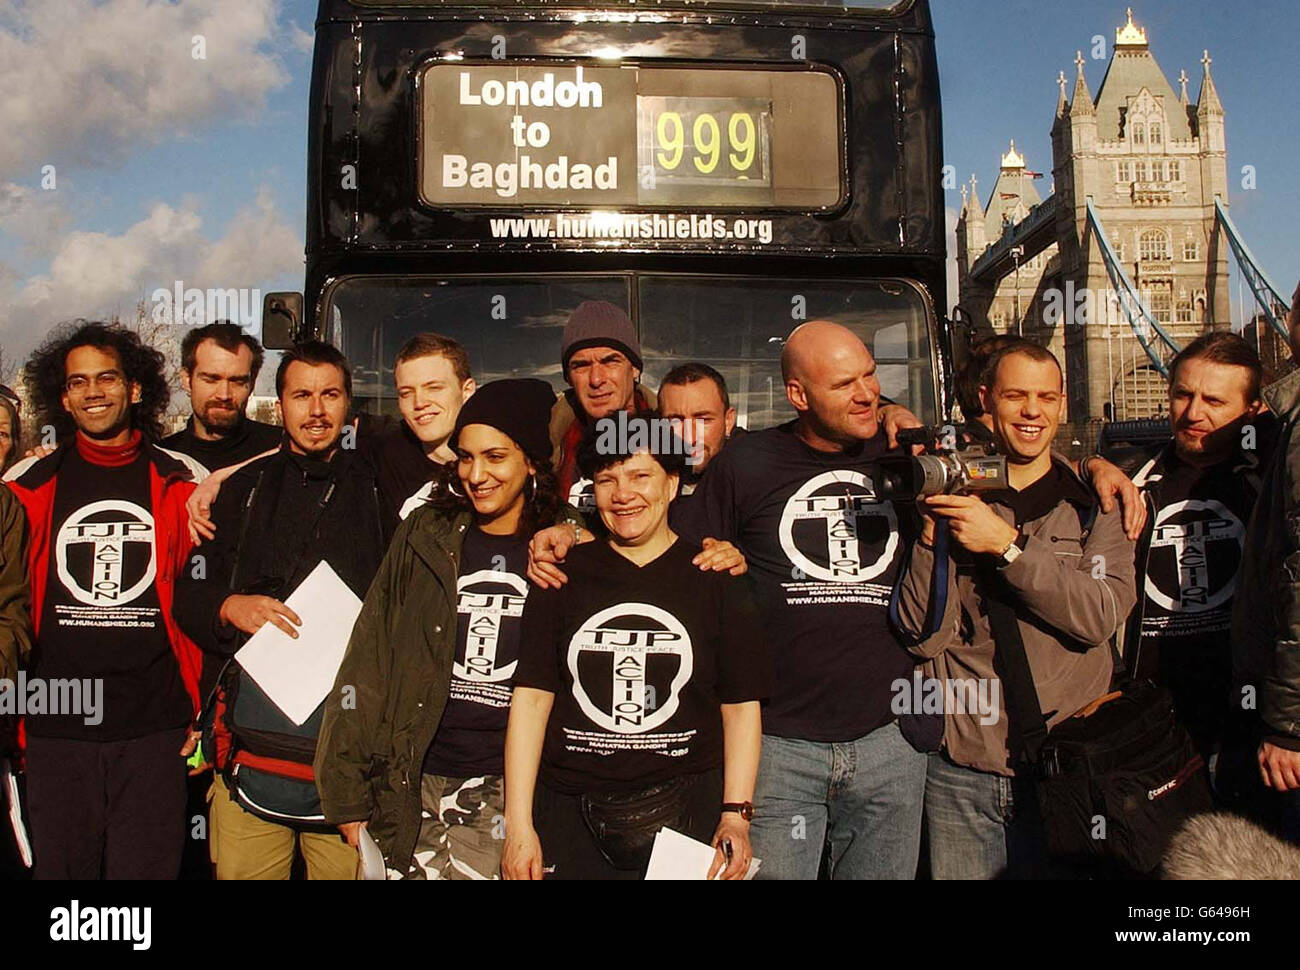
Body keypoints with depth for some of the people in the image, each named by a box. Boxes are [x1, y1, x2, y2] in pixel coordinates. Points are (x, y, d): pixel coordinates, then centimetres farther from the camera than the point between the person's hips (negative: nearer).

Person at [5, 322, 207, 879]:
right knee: (61, 866, 10)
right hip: (56, 728, 2)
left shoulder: (181, 482, 4)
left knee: (147, 868, 4)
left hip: (153, 728, -1)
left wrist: (207, 709, 3)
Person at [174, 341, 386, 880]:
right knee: (239, 870, 6)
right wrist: (230, 606, -7)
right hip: (253, 735, 1)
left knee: (348, 869, 3)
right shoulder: (244, 489, 12)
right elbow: (188, 596, 13)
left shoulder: (377, 489, 8)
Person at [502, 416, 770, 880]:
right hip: (569, 815, 1)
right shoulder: (564, 577, 3)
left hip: (683, 811, 0)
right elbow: (531, 697, -1)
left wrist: (736, 817, -8)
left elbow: (741, 706, 1)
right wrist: (518, 826, -6)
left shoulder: (714, 579, 1)